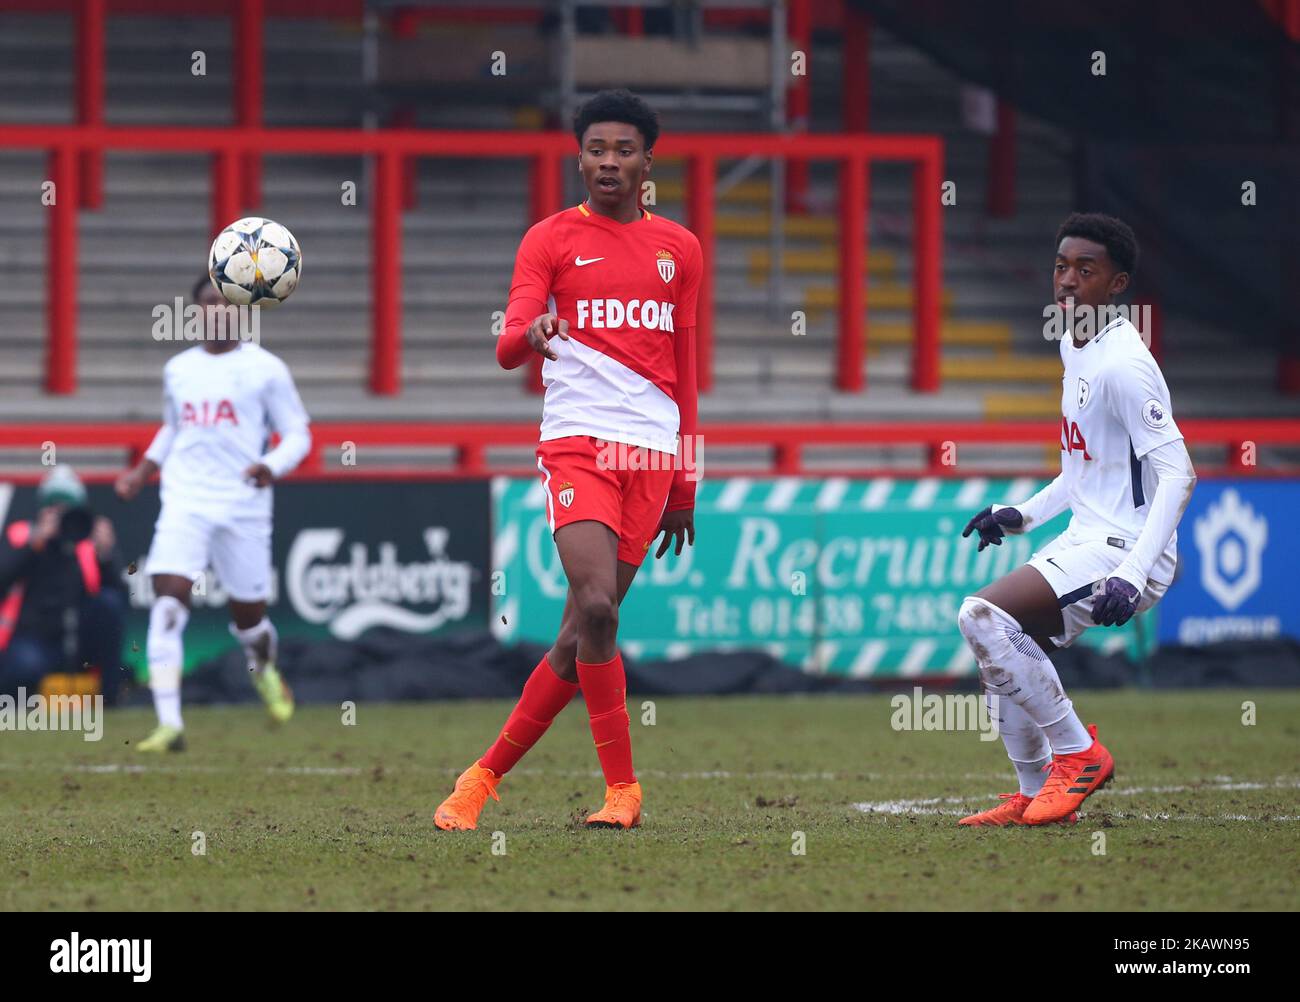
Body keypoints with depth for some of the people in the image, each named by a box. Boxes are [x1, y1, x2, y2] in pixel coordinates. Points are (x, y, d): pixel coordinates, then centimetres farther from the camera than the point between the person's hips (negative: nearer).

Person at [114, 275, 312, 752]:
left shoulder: (265, 369, 1)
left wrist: (272, 467, -17)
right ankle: (170, 725, -21)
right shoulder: (178, 369, 12)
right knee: (166, 606, -17)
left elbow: (297, 434, 2)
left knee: (248, 614, 8)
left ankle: (265, 669, 46)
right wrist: (142, 472, 17)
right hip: (184, 505, 2)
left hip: (244, 506, -2)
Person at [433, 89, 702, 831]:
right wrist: (531, 335, -32)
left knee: (583, 631, -1)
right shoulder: (552, 239, 5)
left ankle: (488, 774, 9)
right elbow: (508, 346, -7)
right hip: (577, 439, -3)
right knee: (595, 608, -20)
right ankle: (623, 787, -11)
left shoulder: (680, 249, 15)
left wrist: (685, 485, 18)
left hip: (652, 452, 3)